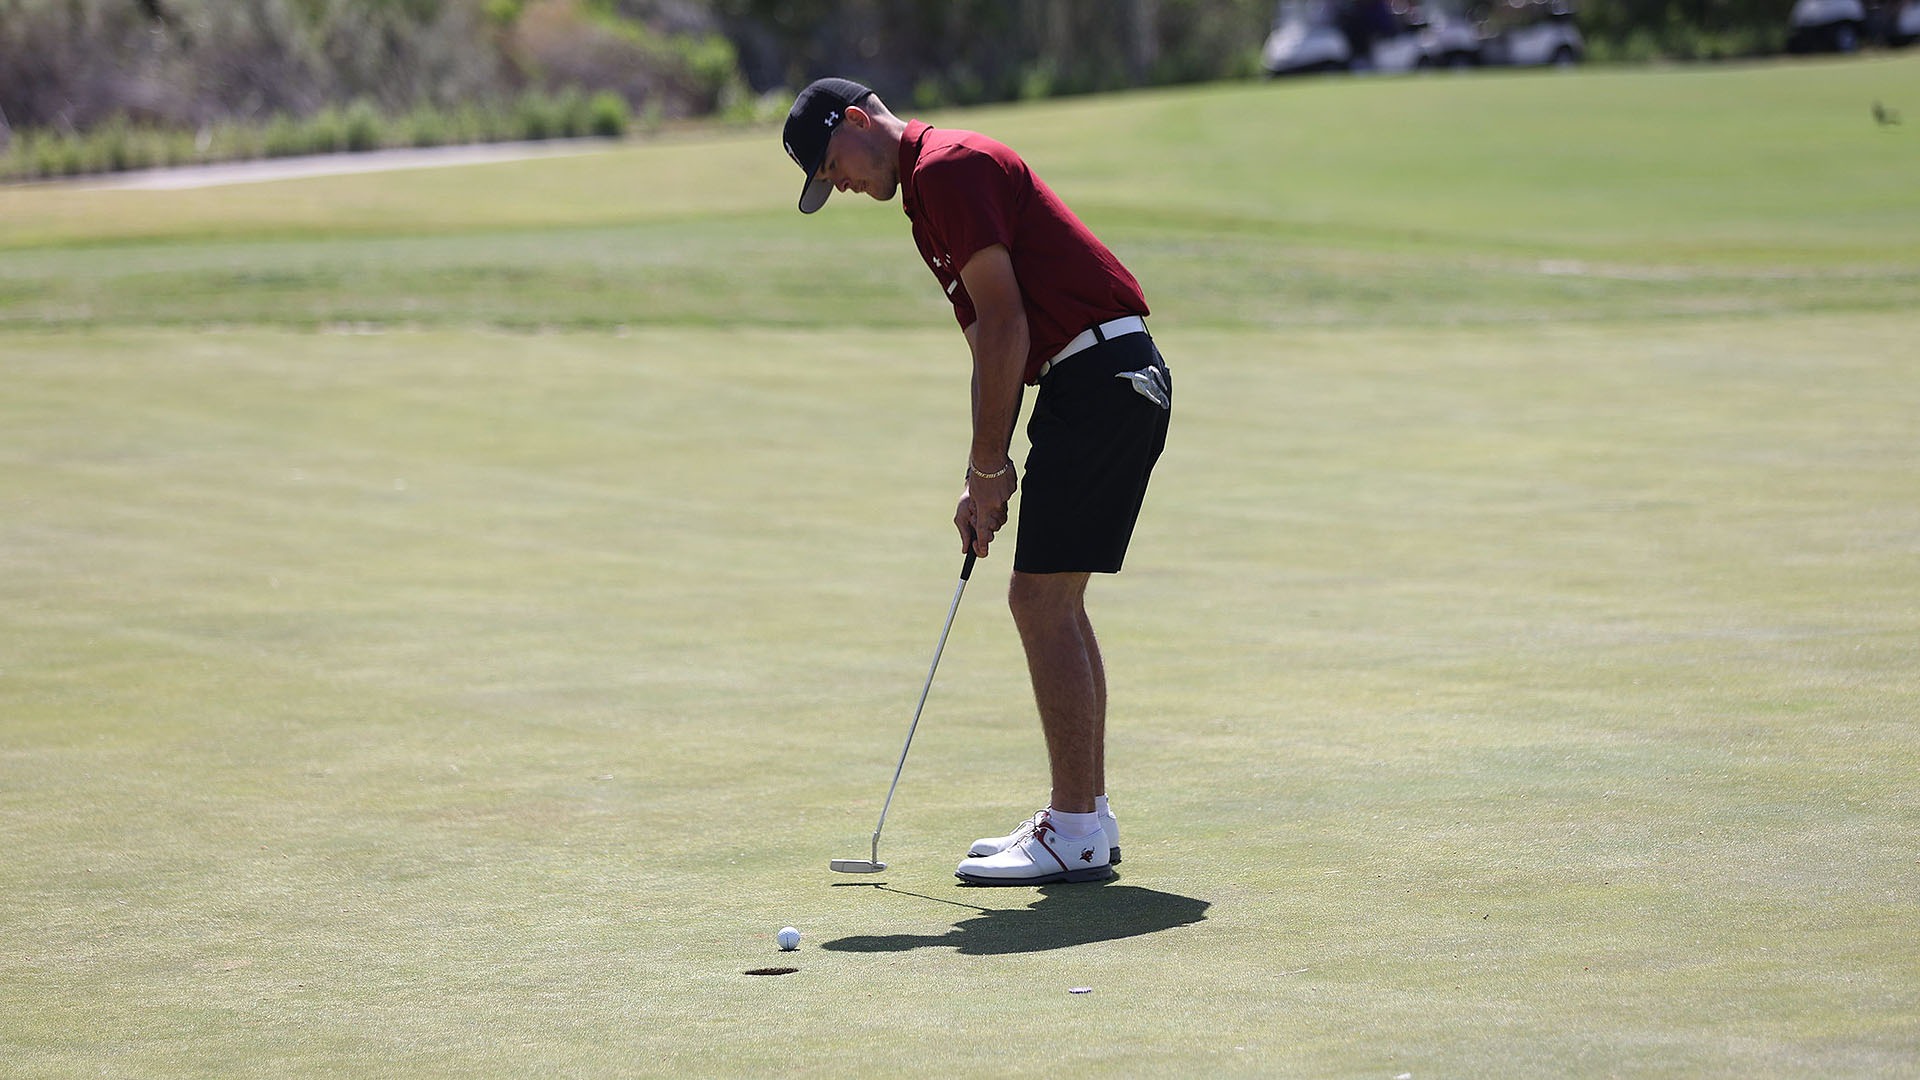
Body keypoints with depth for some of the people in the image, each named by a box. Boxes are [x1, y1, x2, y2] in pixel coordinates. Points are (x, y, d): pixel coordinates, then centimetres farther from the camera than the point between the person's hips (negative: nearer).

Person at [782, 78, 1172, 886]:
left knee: (1042, 599, -9)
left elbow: (1005, 324, -16)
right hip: (1097, 384, 10)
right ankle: (1083, 815, 18)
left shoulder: (948, 167, -11)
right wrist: (984, 482, 17)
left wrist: (988, 465, -10)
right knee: (1052, 601, 14)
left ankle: (1075, 833, -6)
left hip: (1101, 378, -10)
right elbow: (994, 348, 23)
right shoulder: (933, 193, 21)